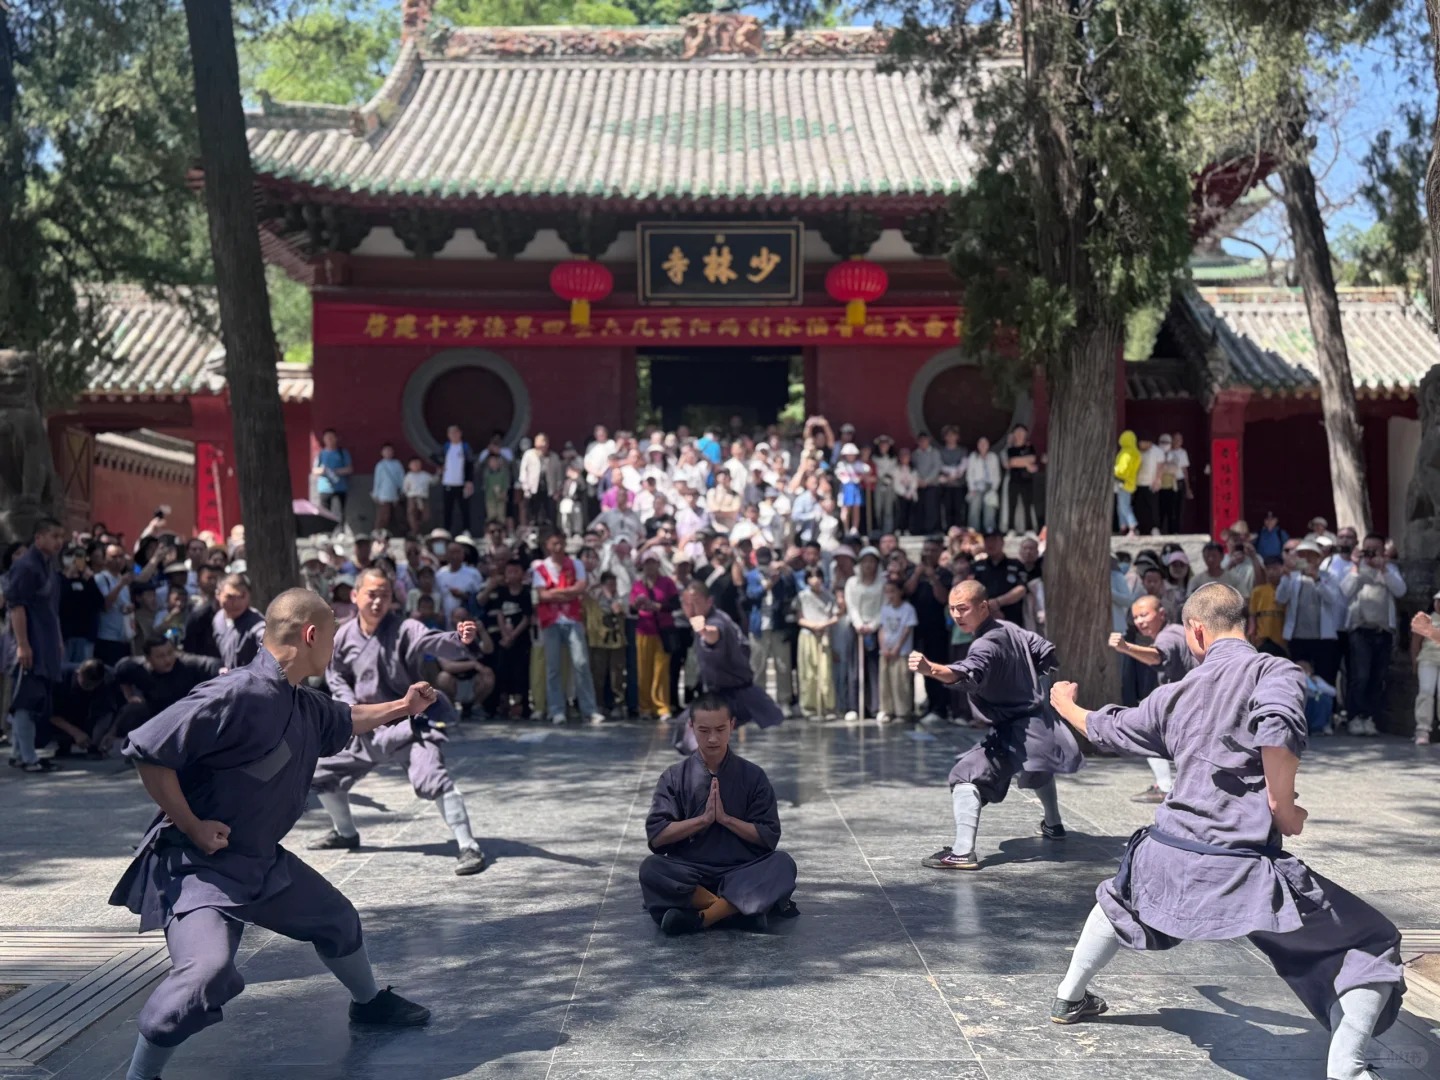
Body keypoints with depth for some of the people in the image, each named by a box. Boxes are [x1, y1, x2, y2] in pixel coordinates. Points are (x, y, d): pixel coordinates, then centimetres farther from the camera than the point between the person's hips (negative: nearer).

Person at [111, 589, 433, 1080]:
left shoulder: (302, 704, 3)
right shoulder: (240, 696, -27)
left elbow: (345, 720, 28)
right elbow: (145, 748, -28)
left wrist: (401, 706, 30)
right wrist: (190, 826, -23)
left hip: (264, 860, 9)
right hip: (198, 864, -9)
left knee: (336, 917, 23)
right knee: (207, 971, -30)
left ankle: (370, 1002, 51)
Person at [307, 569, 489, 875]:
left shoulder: (404, 629, -19)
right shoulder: (343, 637, -4)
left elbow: (436, 642, -37)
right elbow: (335, 676, 12)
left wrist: (463, 640, -59)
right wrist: (350, 705, -6)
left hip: (408, 722, -6)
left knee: (432, 779, -26)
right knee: (322, 772, 15)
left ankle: (469, 846, -17)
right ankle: (345, 833, 40)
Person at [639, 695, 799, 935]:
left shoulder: (753, 775, 5)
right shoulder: (674, 777, 4)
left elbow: (769, 836, 0)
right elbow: (656, 835, -4)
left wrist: (725, 818, -10)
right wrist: (703, 819, -11)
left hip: (742, 873, 0)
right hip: (690, 874, 0)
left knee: (782, 864, -29)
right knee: (651, 868, -31)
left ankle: (701, 917, -33)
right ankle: (746, 905, -31)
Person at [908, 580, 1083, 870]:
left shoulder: (986, 645, -23)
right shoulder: (1011, 629, 5)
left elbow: (967, 674, -44)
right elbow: (1046, 653, 15)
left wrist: (931, 669, -60)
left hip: (1013, 734, -10)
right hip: (1039, 722, 10)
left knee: (967, 776, -18)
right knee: (1036, 770, 37)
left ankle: (963, 852, -31)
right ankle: (1053, 825, 62)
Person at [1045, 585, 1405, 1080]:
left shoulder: (1175, 692, 13)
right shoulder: (1276, 671, -4)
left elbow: (1106, 730, 29)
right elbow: (1278, 731, -25)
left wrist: (1066, 705, 51)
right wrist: (1284, 810, -10)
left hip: (1170, 857, 5)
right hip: (1244, 869, -5)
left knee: (1120, 898, 39)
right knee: (1371, 947, 8)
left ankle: (1070, 997, 49)